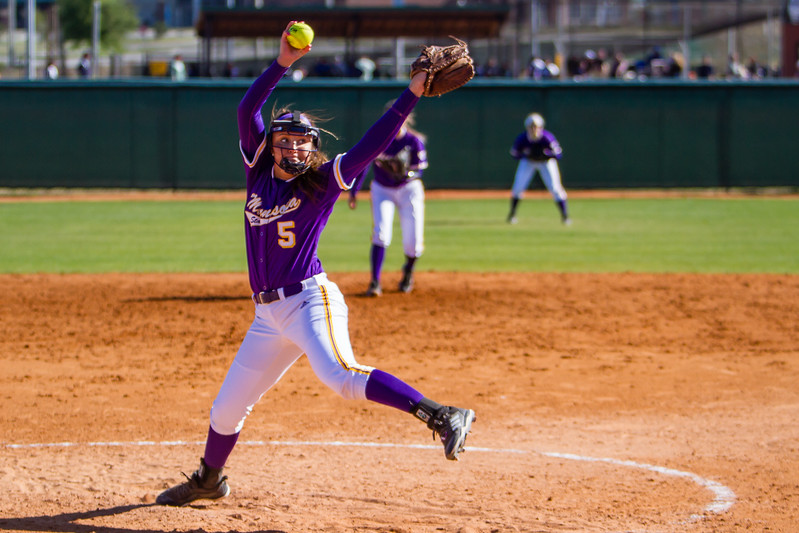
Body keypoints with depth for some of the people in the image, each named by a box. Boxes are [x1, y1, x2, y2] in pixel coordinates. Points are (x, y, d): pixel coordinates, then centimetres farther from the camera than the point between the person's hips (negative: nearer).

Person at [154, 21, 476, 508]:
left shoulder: (324, 181, -2)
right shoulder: (259, 170, 10)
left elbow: (373, 144, -11)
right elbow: (248, 109, 1)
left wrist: (413, 94, -20)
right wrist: (282, 63, -9)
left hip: (311, 300, -6)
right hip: (269, 314, 6)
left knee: (340, 375, -33)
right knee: (227, 407, 16)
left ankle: (441, 416, -41)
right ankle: (208, 480, 40)